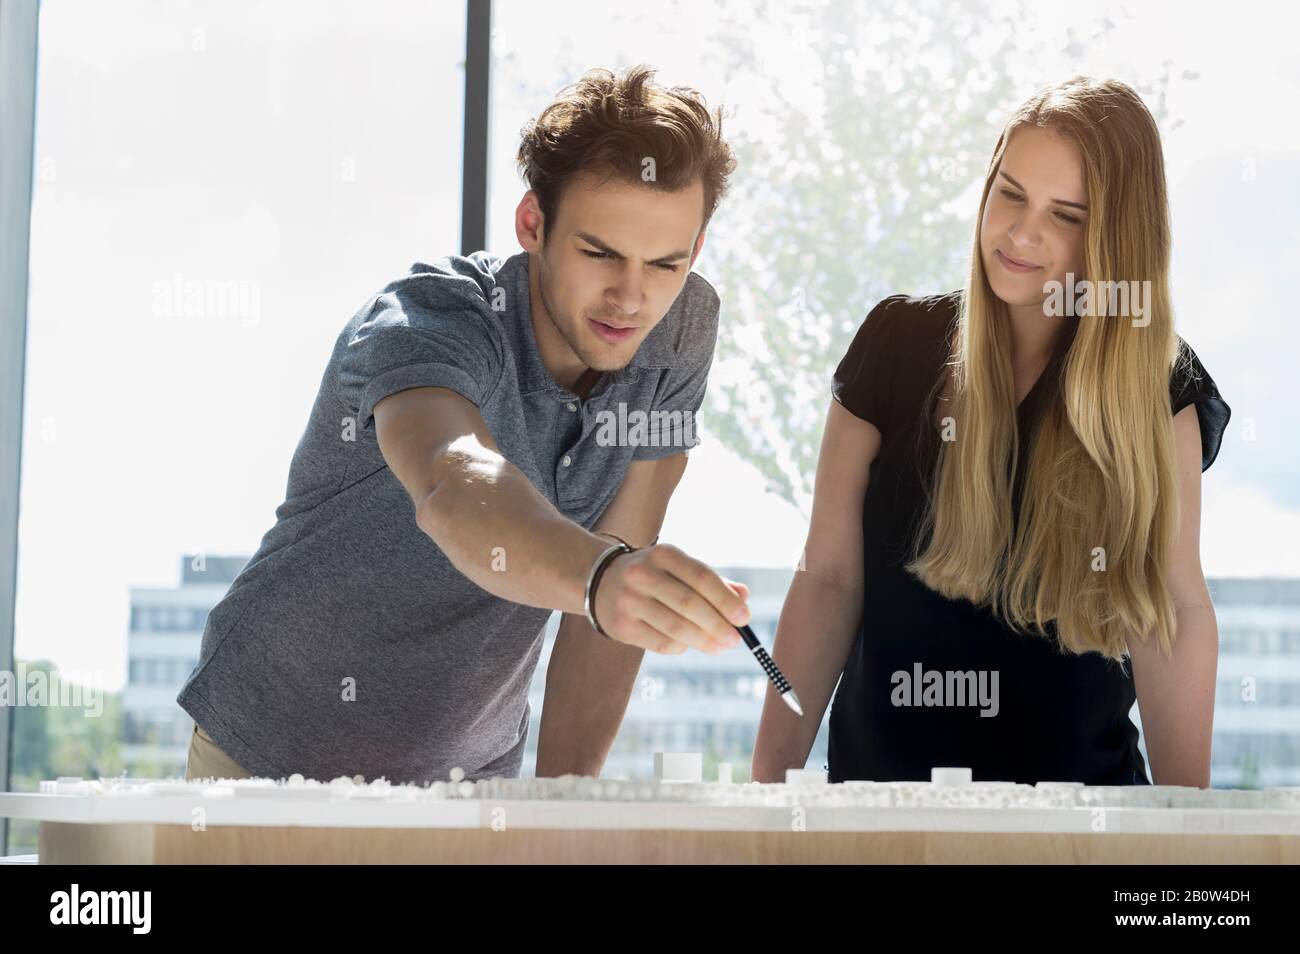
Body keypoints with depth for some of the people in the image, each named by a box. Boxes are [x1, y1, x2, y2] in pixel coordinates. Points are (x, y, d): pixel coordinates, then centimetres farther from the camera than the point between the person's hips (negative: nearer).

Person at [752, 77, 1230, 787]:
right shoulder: (896, 344, 2)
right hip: (880, 775, 1)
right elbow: (829, 578, 2)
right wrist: (772, 775, -4)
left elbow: (1175, 611, -2)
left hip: (1078, 777, -1)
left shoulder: (1159, 389, -1)